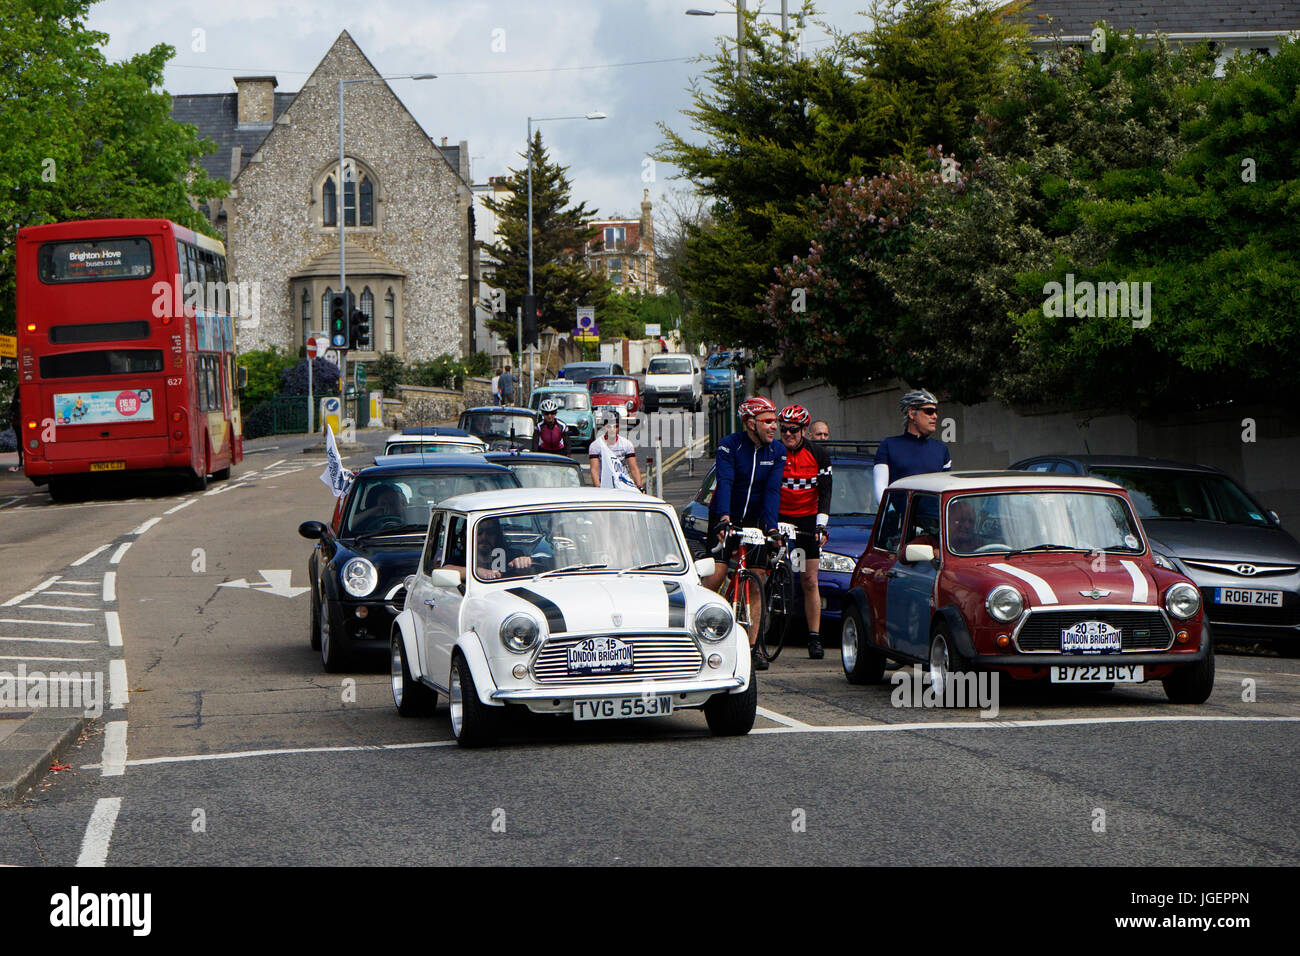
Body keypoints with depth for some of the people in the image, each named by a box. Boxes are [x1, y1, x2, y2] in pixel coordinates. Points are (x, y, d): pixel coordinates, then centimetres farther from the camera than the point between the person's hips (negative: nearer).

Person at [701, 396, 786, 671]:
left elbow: (772, 490, -10)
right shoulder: (729, 446, -12)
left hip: (756, 521, 3)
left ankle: (752, 647, 1)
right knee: (715, 577, -16)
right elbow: (725, 482, -25)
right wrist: (724, 518, -40)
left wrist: (771, 527, -23)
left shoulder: (777, 451, -2)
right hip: (725, 520, -3)